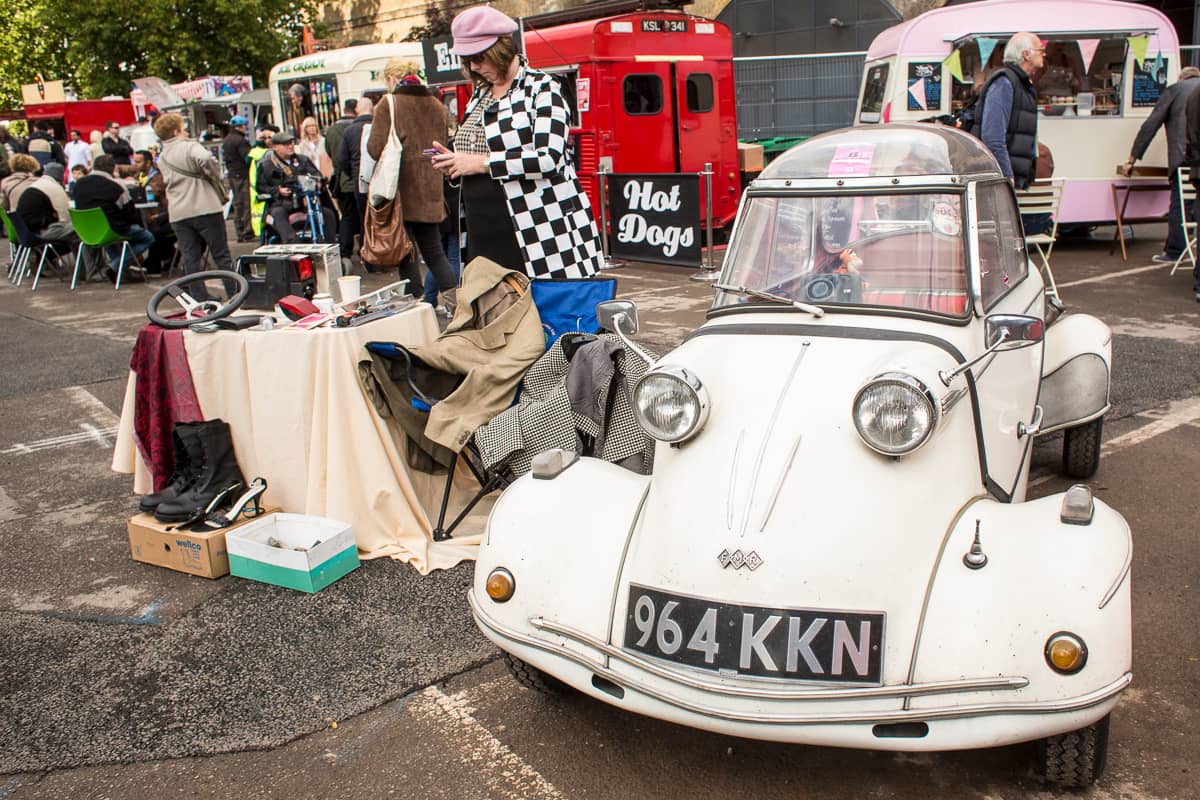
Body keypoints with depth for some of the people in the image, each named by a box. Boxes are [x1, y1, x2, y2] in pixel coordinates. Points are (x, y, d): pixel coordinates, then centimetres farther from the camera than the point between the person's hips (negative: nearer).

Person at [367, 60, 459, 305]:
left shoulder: (388, 105, -9)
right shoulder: (436, 105, 7)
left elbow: (376, 149, -15)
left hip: (402, 191, -5)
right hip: (431, 190, 5)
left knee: (405, 255, 4)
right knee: (434, 251, 14)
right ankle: (455, 302, 4)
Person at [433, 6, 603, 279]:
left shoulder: (542, 88, -5)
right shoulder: (480, 95, 18)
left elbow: (549, 159, -17)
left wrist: (482, 163, -15)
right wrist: (455, 163, 5)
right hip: (486, 234, 7)